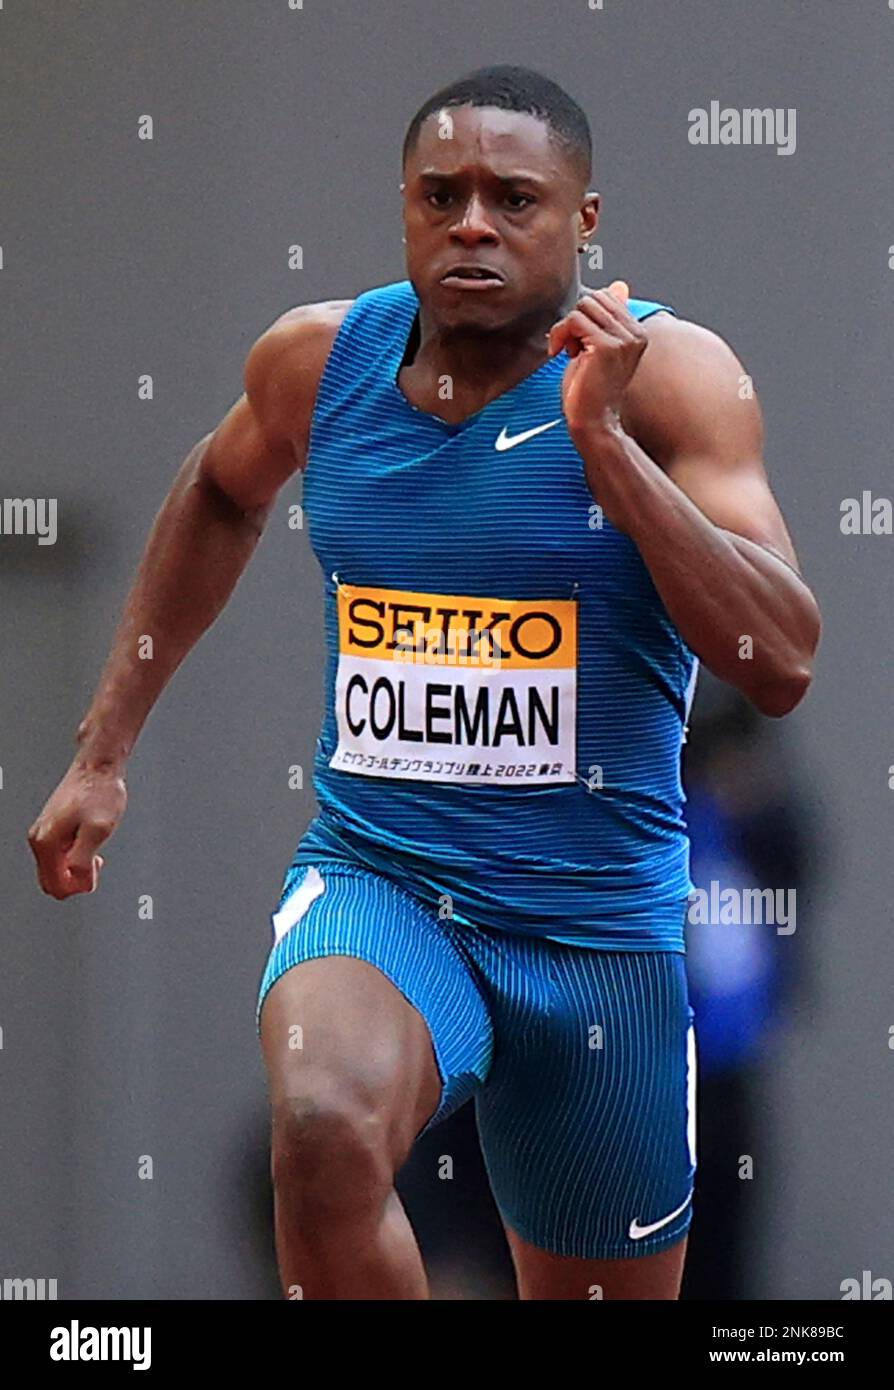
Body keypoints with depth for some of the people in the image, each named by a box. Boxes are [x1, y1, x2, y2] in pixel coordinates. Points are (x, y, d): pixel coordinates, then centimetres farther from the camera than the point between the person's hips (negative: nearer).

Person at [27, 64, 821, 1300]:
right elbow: (223, 495, 24)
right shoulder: (319, 360, 0)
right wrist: (104, 750, 22)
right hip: (373, 883, 0)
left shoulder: (670, 374, -10)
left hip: (598, 924, 0)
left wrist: (603, 440, -25)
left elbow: (780, 668, -20)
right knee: (326, 1127, -34)